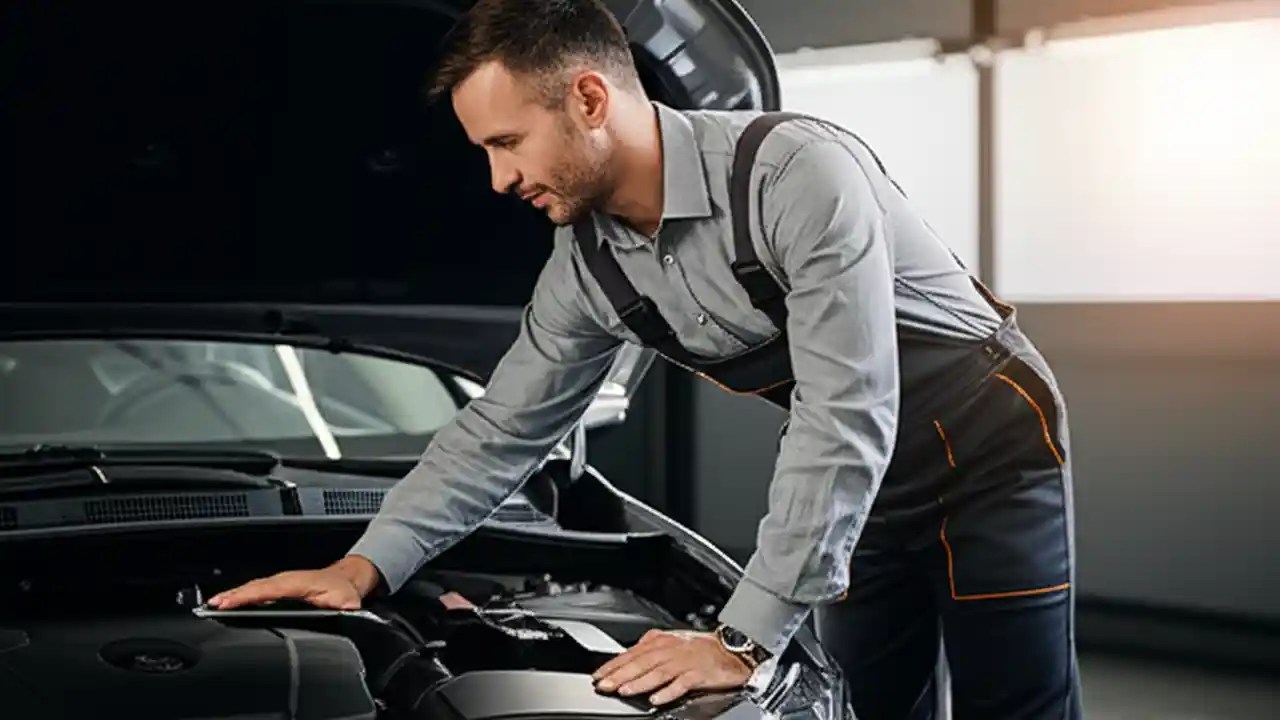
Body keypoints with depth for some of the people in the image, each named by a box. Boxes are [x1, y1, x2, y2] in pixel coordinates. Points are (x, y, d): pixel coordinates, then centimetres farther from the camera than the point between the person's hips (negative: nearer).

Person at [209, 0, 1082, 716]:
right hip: (866, 474, 7)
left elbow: (845, 418, -34)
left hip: (987, 445, -6)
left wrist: (743, 639, -33)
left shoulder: (798, 171, -31)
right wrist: (364, 566, -3)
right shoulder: (587, 262, -7)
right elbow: (501, 427, 5)